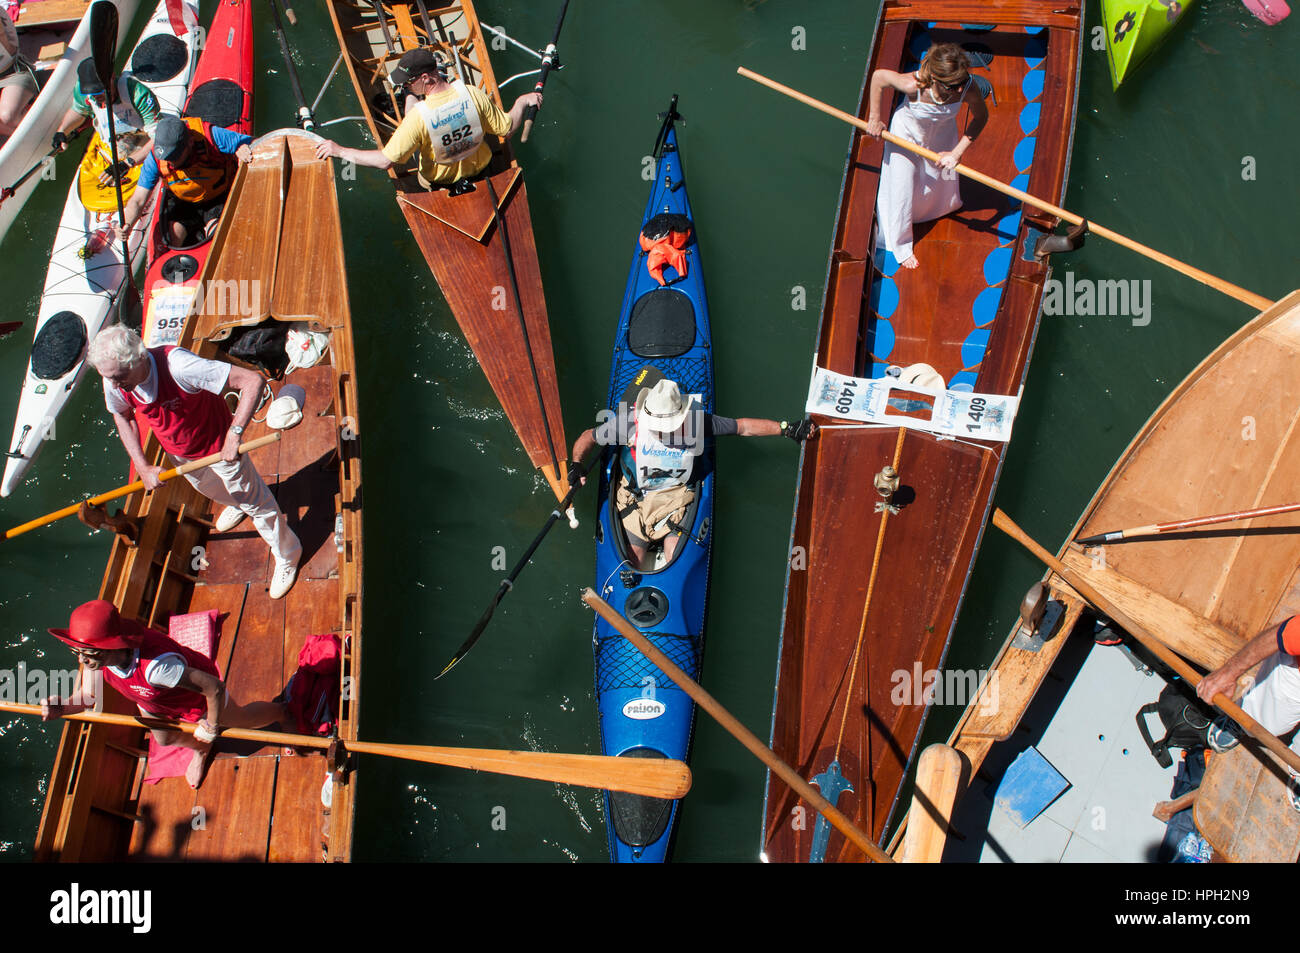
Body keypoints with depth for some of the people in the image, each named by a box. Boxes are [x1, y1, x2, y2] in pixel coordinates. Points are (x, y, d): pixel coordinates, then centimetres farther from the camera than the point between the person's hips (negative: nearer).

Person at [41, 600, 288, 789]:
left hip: (197, 696, -5)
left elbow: (214, 687, -44)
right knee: (164, 739, 30)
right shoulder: (93, 655, -33)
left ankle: (282, 712, 58)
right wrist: (60, 707, -39)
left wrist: (211, 727, -25)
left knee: (241, 719, 24)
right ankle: (201, 749, 66)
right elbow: (87, 698, -17)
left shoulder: (156, 666, -53)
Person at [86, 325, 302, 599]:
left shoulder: (177, 366, -44)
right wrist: (142, 467, -9)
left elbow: (253, 380, -44)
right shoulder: (114, 383, -25)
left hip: (218, 448, -6)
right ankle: (235, 504, 69)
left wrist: (234, 433, -49)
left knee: (254, 502, 11)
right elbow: (123, 415, 0)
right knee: (210, 490, 34)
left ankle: (286, 556, 36)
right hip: (178, 453, 6)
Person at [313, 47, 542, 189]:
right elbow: (507, 130, -16)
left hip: (439, 179, -3)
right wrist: (523, 102, 1)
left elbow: (385, 161, -35)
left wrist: (339, 150, -26)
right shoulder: (473, 94, -28)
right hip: (479, 166, 3)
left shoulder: (418, 118, -38)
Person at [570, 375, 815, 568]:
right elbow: (588, 437, -6)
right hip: (636, 496, 0)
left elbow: (742, 426, -7)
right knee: (634, 562, -8)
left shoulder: (696, 420, -16)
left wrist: (787, 429, -10)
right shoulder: (629, 422, -20)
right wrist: (576, 464, -24)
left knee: (676, 561, -15)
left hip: (676, 495, 0)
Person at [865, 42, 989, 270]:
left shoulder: (968, 89, -36)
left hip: (941, 136, 3)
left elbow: (980, 117, -15)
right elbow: (878, 76, -25)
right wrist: (874, 119, -16)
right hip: (906, 133, -3)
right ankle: (900, 244, 27)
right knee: (901, 189, 3)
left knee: (938, 187, 22)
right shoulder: (914, 85, -44)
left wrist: (957, 152, -21)